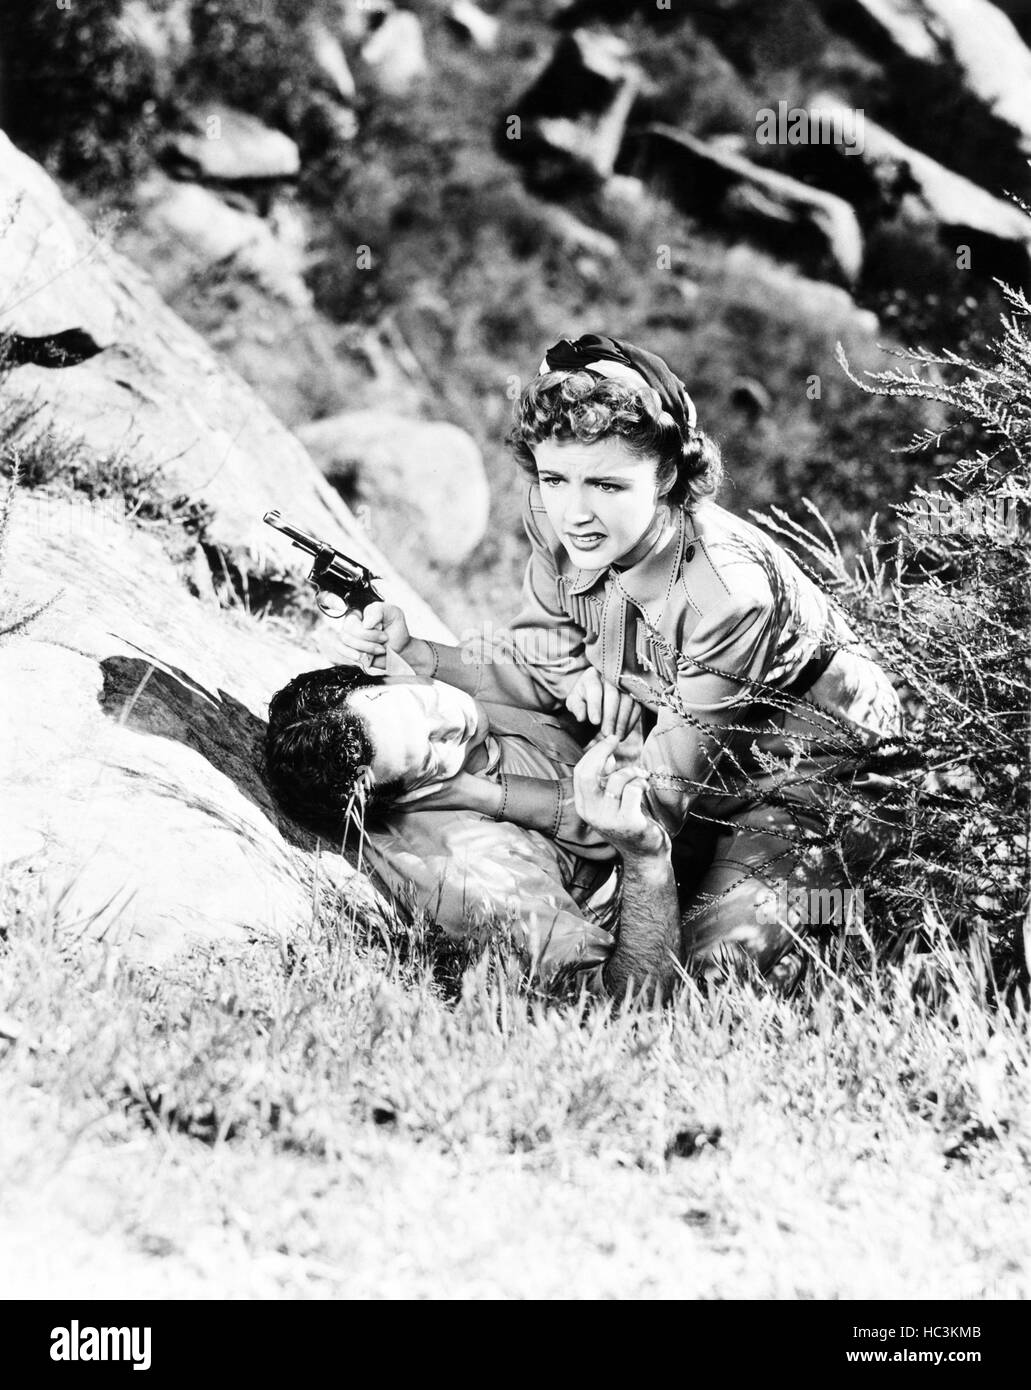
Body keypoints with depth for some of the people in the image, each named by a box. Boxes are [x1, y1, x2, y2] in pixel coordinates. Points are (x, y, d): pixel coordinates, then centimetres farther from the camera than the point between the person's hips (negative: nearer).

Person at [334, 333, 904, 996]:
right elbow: (542, 668, -4)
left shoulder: (729, 591, -36)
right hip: (702, 761, 6)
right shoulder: (561, 528, -17)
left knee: (721, 961, -24)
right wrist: (413, 651, -18)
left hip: (823, 766, -6)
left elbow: (667, 786, -29)